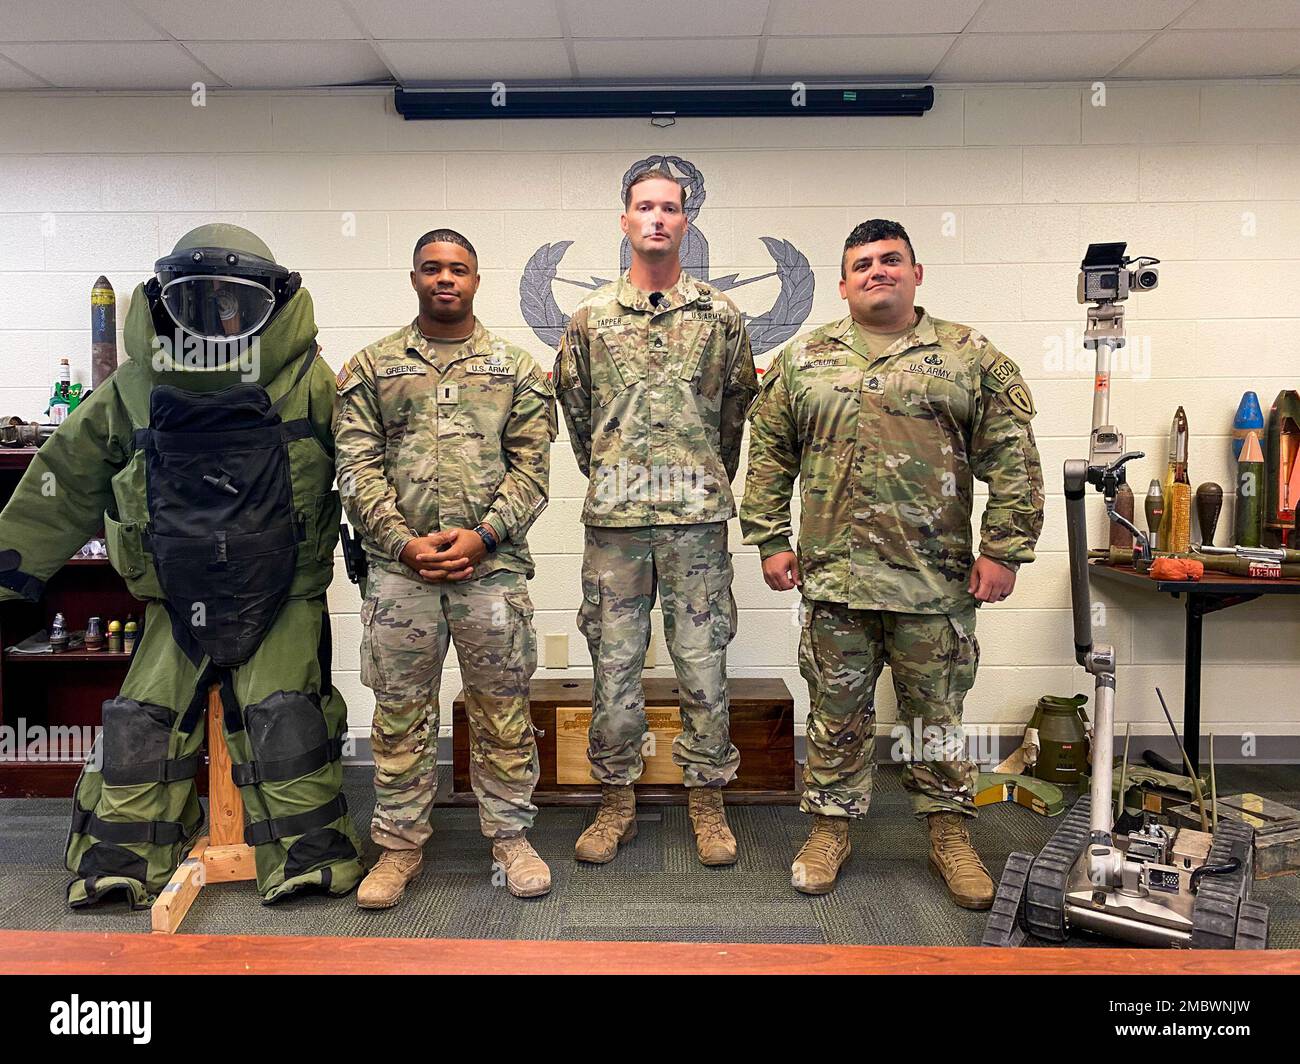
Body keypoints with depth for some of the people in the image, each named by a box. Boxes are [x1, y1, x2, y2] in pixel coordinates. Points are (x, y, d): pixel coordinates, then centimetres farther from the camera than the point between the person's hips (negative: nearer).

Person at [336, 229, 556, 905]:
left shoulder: (515, 368, 9)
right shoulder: (370, 367, 9)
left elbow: (530, 467, 2)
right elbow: (357, 468, 2)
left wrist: (481, 535, -11)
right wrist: (404, 542, -10)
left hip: (493, 564, 0)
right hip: (399, 566, 1)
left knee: (503, 709, 7)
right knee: (400, 711, 9)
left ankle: (510, 836, 24)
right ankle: (400, 845, 24)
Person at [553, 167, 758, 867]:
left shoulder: (719, 316, 6)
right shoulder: (591, 317, 8)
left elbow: (736, 409, 15)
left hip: (698, 518, -1)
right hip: (613, 519, 1)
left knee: (703, 661, 4)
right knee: (613, 662, 7)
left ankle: (707, 801, 19)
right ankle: (616, 801, 21)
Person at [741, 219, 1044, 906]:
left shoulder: (970, 357, 4)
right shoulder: (802, 360, 9)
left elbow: (1012, 460, 1)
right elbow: (769, 456, 9)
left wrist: (1003, 550, -5)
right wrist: (771, 541, 3)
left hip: (936, 580, -1)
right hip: (833, 574, 1)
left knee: (937, 713, 11)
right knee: (837, 714, 11)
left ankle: (950, 834, 27)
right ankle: (830, 829, 27)